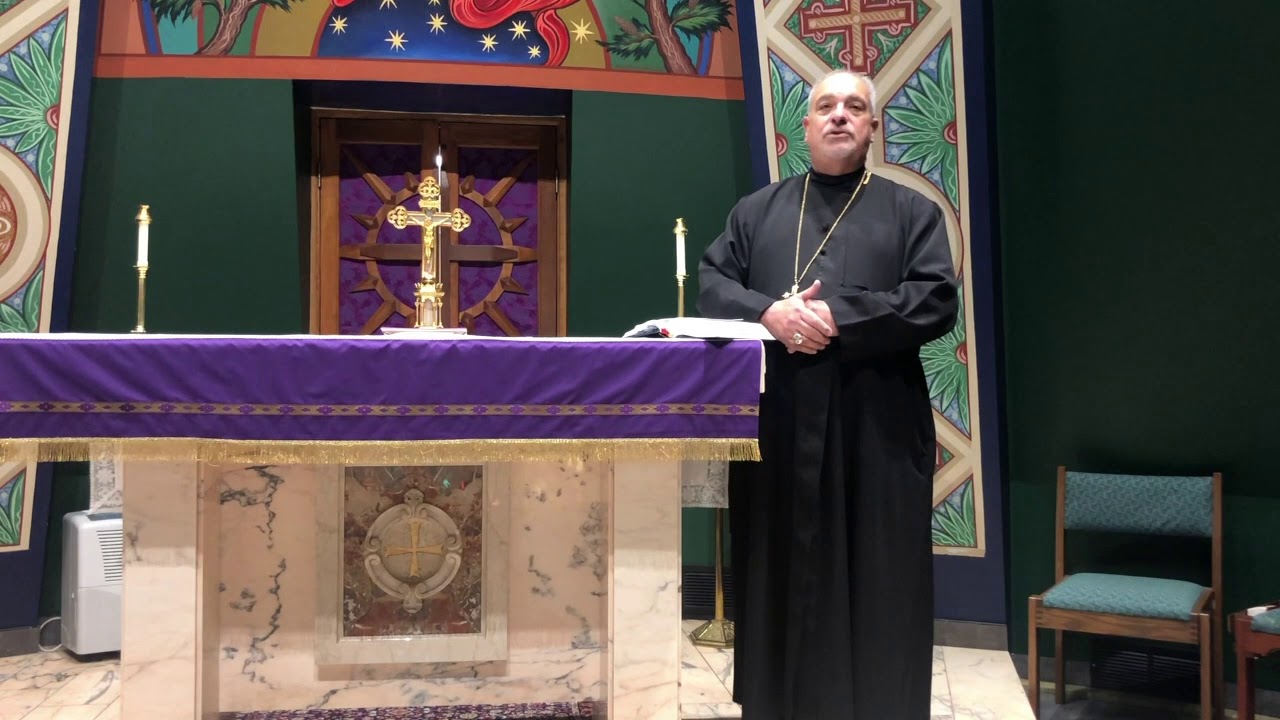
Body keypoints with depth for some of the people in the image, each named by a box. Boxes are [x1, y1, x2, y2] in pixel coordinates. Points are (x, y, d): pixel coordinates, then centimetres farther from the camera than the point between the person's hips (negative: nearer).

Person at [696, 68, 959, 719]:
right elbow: (711, 284, 6)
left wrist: (838, 316, -13)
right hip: (777, 424, 2)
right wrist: (770, 312, -13)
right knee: (781, 577, 6)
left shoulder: (911, 211, 9)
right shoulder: (757, 211, 17)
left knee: (875, 581, 1)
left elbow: (937, 301, -4)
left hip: (875, 425, -2)